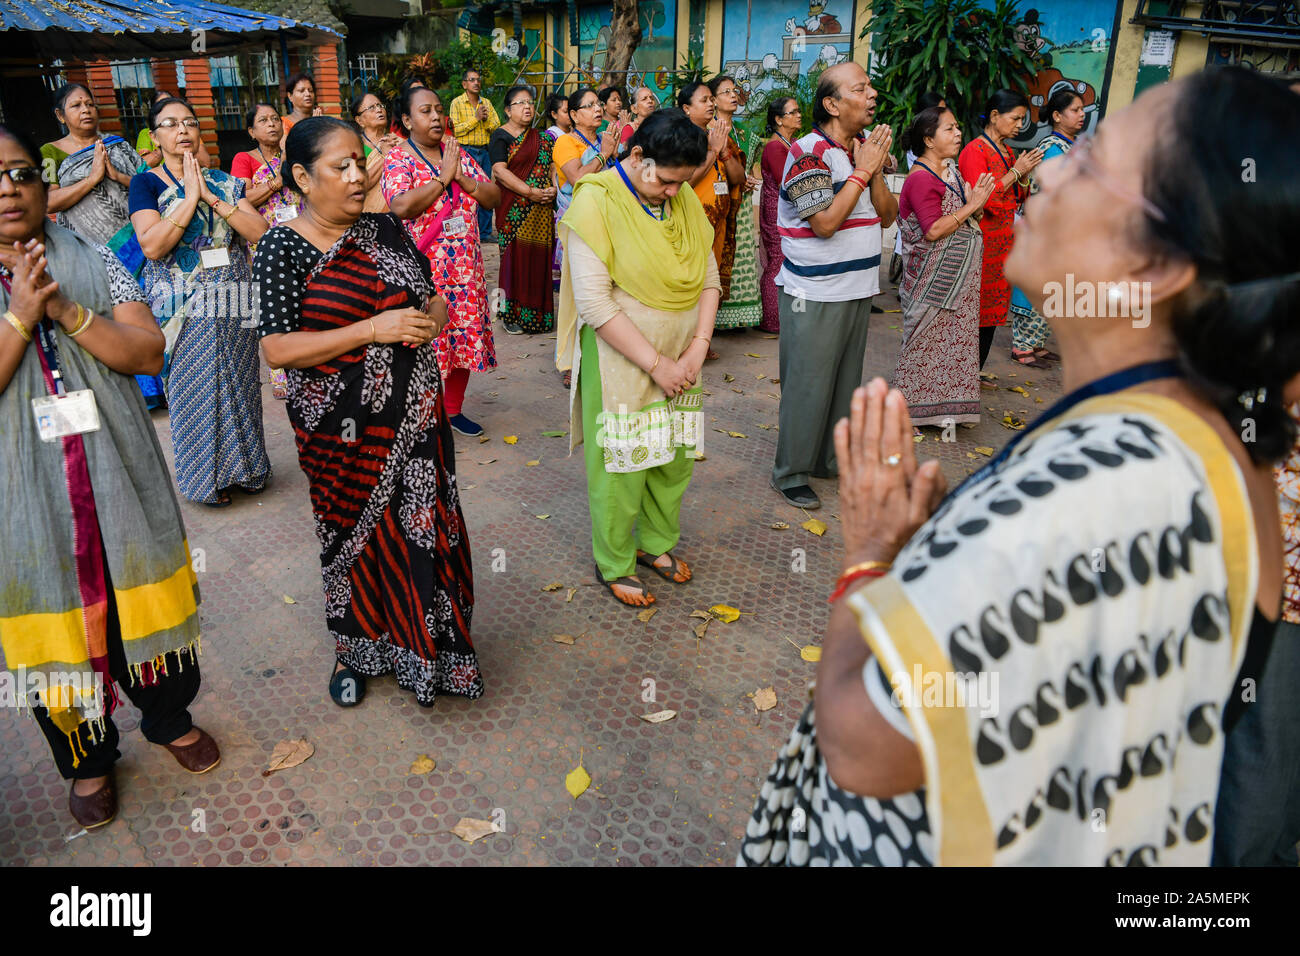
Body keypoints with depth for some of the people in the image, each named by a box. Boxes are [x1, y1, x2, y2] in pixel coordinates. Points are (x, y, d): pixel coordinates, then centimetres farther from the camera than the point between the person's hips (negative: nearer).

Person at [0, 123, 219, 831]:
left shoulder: (93, 262, 3)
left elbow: (149, 353, -6)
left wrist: (67, 311, -18)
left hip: (117, 481, 1)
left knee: (143, 604, 13)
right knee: (57, 618, 11)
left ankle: (168, 716, 38)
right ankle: (85, 757, 32)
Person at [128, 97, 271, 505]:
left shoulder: (222, 181, 8)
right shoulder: (147, 183, -2)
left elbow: (261, 232, -5)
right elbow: (152, 245, -17)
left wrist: (212, 198, -13)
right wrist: (190, 197, -16)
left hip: (233, 305, 3)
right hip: (185, 309, -3)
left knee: (239, 384, 10)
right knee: (195, 391, 5)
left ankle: (244, 465, 27)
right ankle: (207, 475, 21)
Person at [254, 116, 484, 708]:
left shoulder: (384, 229, 5)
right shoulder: (283, 249, -9)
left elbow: (434, 299, 13)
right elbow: (277, 348, -17)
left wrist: (428, 318, -12)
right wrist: (372, 330, -23)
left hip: (415, 416, 4)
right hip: (344, 430, -4)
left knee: (425, 530, 9)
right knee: (356, 539, 12)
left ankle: (426, 646, 29)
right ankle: (355, 649, 35)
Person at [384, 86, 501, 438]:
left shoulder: (457, 152, 10)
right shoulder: (398, 159, -5)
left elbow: (494, 197, 6)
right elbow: (401, 206, -22)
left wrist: (462, 177, -10)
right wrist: (442, 177, -15)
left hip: (465, 268, 5)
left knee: (465, 339, 11)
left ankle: (453, 409, 28)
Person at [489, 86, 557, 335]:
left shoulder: (541, 137, 17)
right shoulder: (501, 137, -1)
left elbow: (551, 165, 16)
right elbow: (500, 171, -12)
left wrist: (553, 188, -5)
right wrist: (530, 192, -18)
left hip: (541, 209, 5)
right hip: (515, 210, -5)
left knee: (539, 258, 6)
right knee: (515, 257, -5)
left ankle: (537, 312, 15)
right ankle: (511, 314, 4)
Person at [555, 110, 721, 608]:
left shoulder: (685, 198, 4)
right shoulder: (597, 200, -15)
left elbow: (708, 276, 6)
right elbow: (593, 301, -21)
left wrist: (699, 345, -8)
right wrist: (655, 364, -18)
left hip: (680, 355, 6)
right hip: (621, 356, -6)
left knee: (675, 455, 15)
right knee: (622, 462, 4)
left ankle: (656, 542, 38)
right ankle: (614, 564, 25)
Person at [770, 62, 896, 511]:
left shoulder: (864, 149, 11)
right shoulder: (809, 152, -14)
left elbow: (887, 215, 8)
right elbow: (824, 222, -22)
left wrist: (876, 170, -7)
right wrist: (862, 171, -15)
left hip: (857, 288, 8)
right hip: (814, 294, -8)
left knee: (847, 379, 15)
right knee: (807, 385, -2)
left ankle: (832, 458, 30)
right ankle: (790, 473, 11)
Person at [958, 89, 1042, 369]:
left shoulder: (1007, 151, 17)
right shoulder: (974, 151, -9)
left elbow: (1018, 197, 21)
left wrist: (1024, 176, 2)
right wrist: (1015, 171, -13)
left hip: (1002, 241, 9)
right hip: (981, 242, -9)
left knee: (992, 310, 9)